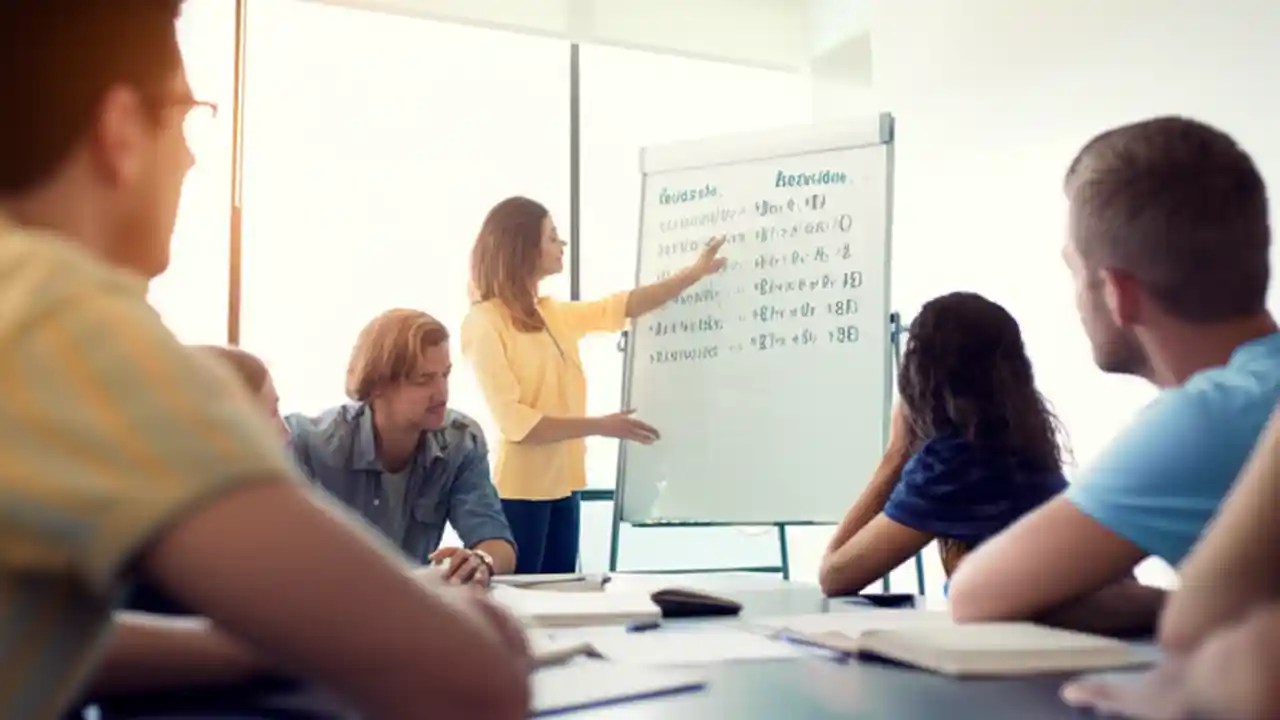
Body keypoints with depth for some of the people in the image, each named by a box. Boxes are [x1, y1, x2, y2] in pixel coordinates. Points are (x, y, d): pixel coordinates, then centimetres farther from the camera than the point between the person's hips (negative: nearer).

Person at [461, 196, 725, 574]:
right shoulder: (485, 322, -12)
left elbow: (621, 307, 20)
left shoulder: (554, 315, 11)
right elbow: (515, 422, -18)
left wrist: (695, 273, 19)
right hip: (518, 492, -8)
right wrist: (600, 426, -16)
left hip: (561, 486, 8)